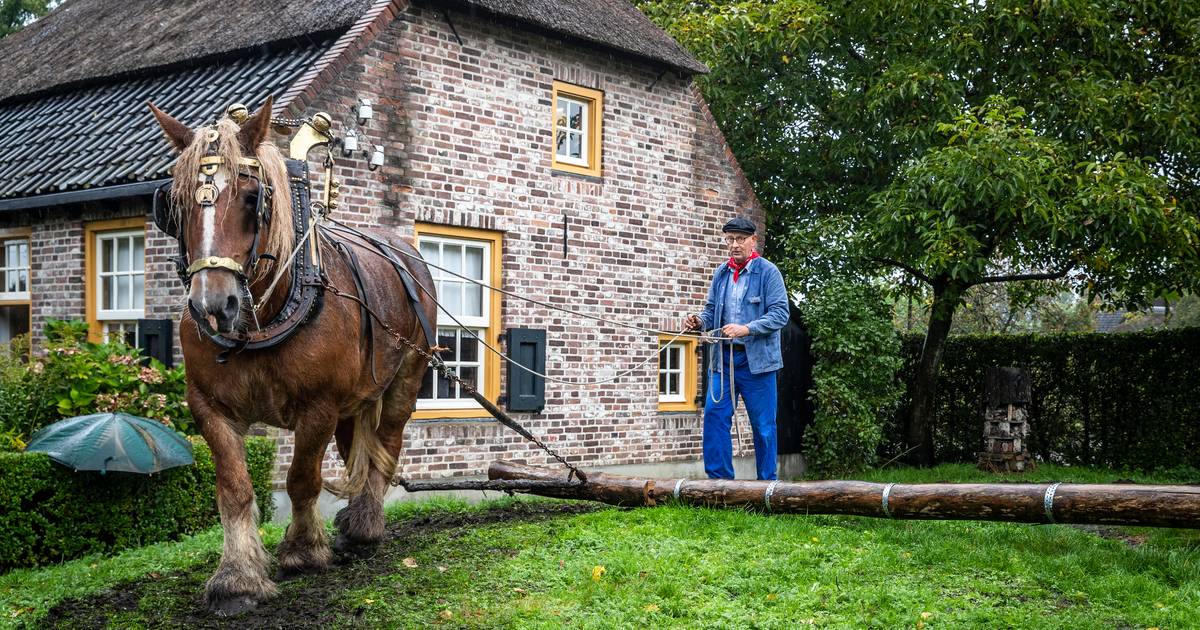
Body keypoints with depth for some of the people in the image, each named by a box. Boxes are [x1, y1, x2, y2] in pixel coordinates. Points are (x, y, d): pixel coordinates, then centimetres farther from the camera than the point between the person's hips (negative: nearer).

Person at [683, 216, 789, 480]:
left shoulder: (767, 272, -5)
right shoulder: (721, 273, 12)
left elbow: (781, 312, -12)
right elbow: (711, 310, 17)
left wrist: (747, 329, -22)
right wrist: (699, 321, -5)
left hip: (756, 359, -5)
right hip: (723, 357, 5)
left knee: (763, 424, 2)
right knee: (714, 415, -3)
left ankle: (767, 482, 12)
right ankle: (719, 478, 4)